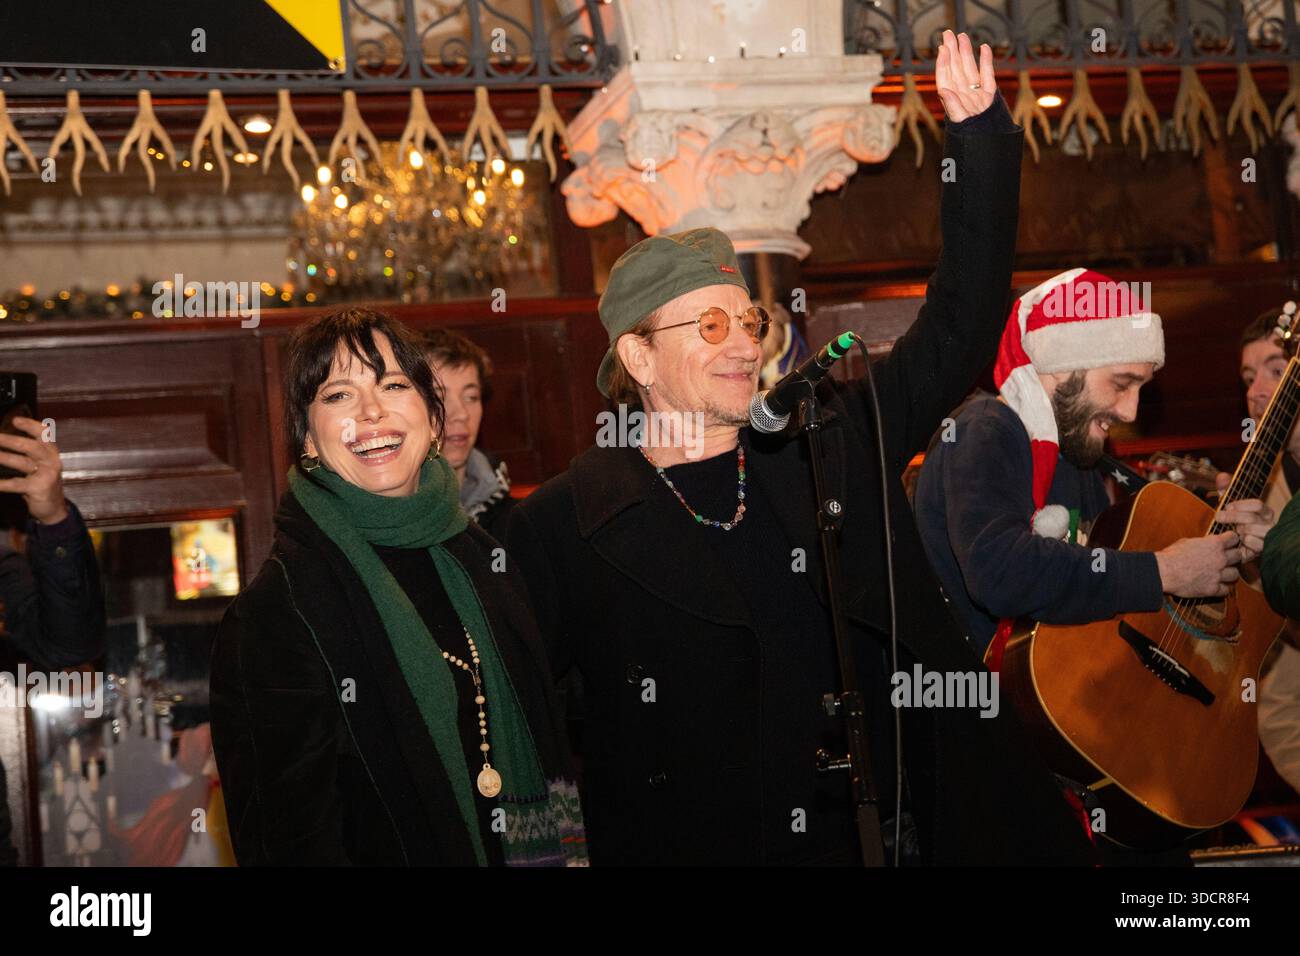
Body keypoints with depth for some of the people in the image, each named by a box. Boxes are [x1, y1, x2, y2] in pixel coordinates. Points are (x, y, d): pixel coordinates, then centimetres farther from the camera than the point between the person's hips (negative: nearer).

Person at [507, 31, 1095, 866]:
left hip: (895, 829, 4)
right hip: (696, 843, -3)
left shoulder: (834, 446, 5)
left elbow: (958, 327, 5)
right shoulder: (563, 525, -4)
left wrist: (981, 137, 0)